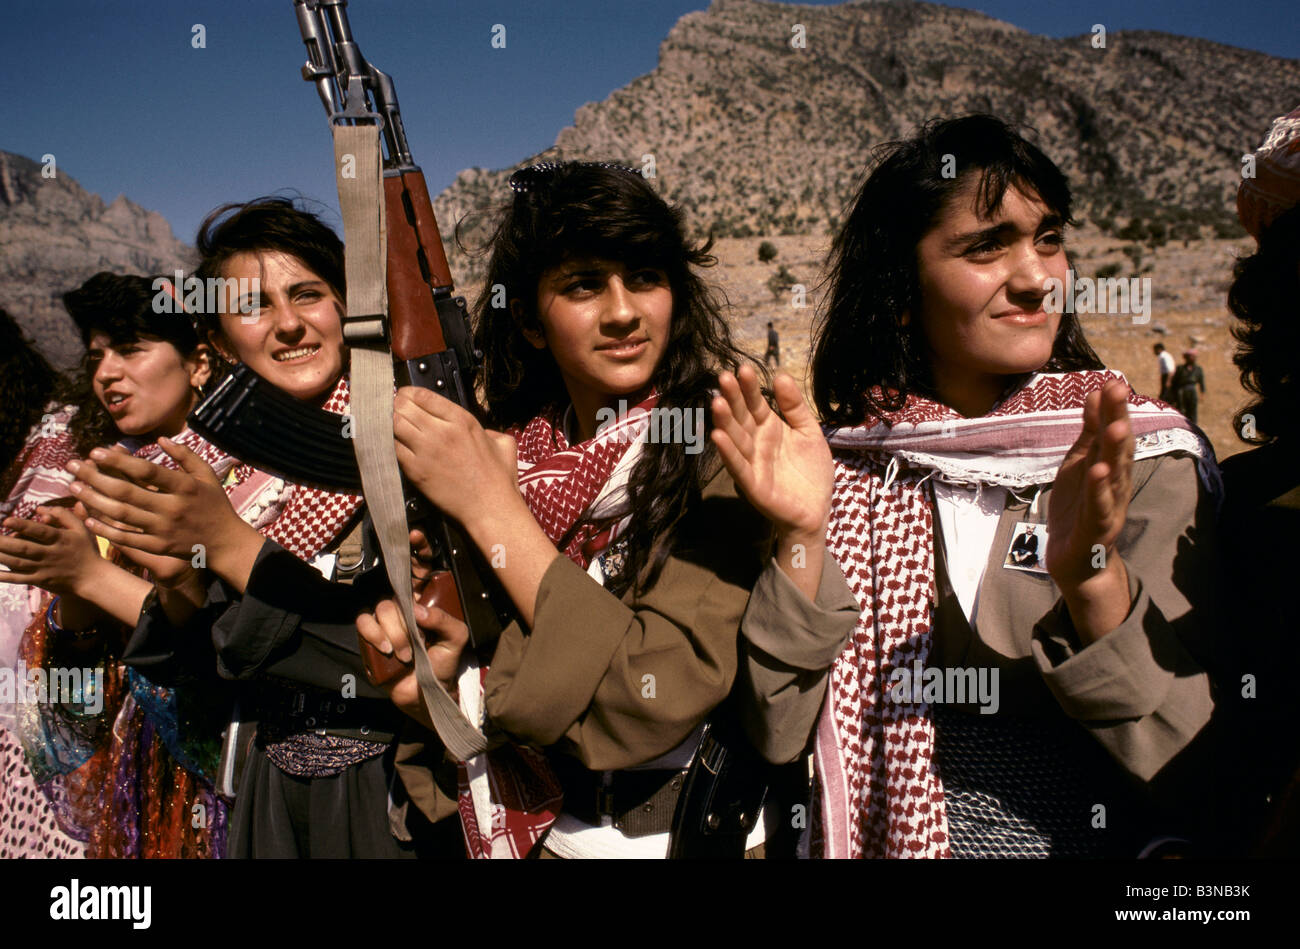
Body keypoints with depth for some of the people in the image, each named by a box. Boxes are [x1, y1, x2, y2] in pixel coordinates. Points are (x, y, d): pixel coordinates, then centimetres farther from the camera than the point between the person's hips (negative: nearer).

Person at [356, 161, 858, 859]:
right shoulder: (504, 455, -7)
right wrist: (437, 677, -22)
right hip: (533, 831, 4)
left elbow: (655, 700, -30)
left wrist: (491, 508, -29)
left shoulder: (718, 452, -20)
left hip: (690, 832, -3)